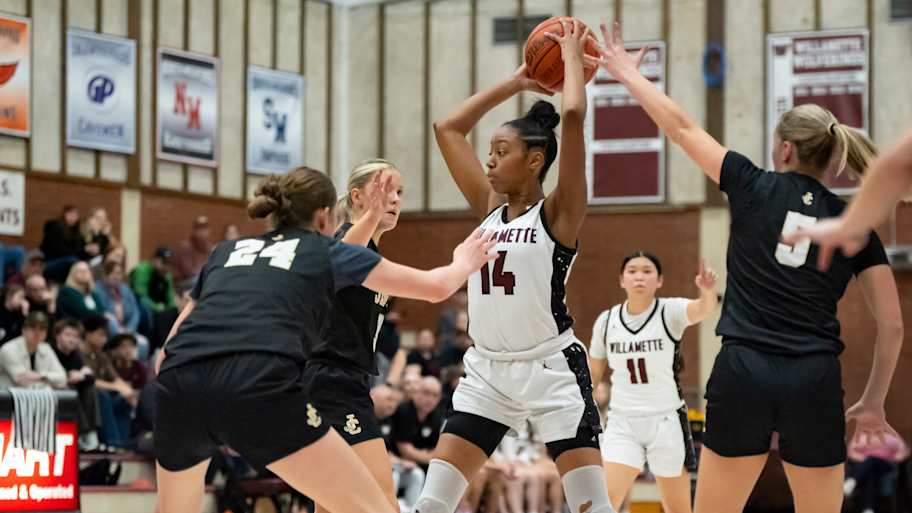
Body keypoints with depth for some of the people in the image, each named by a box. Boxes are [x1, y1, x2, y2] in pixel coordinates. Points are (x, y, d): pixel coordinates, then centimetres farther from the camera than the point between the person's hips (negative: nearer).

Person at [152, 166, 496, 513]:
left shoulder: (226, 251, 32)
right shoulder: (328, 252, 22)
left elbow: (164, 358, 30)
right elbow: (437, 287, 28)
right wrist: (463, 263, 49)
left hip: (178, 382, 5)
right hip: (260, 386, -4)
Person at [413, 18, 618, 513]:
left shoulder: (557, 212, -6)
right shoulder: (489, 209, 10)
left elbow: (573, 116, -18)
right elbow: (448, 128, 15)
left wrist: (572, 57, -3)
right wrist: (516, 82, 16)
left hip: (551, 370, -6)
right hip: (486, 372, 6)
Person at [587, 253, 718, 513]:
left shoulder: (670, 311, -9)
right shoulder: (606, 321, 1)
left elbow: (703, 309, -32)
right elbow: (593, 373, 13)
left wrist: (708, 291, -55)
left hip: (666, 421, -2)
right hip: (622, 424, 2)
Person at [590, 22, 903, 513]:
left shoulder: (755, 187, 4)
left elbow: (680, 127, 12)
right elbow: (892, 326, 6)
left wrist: (627, 72, 24)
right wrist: (873, 402, 15)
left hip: (744, 372, -1)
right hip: (815, 381, 1)